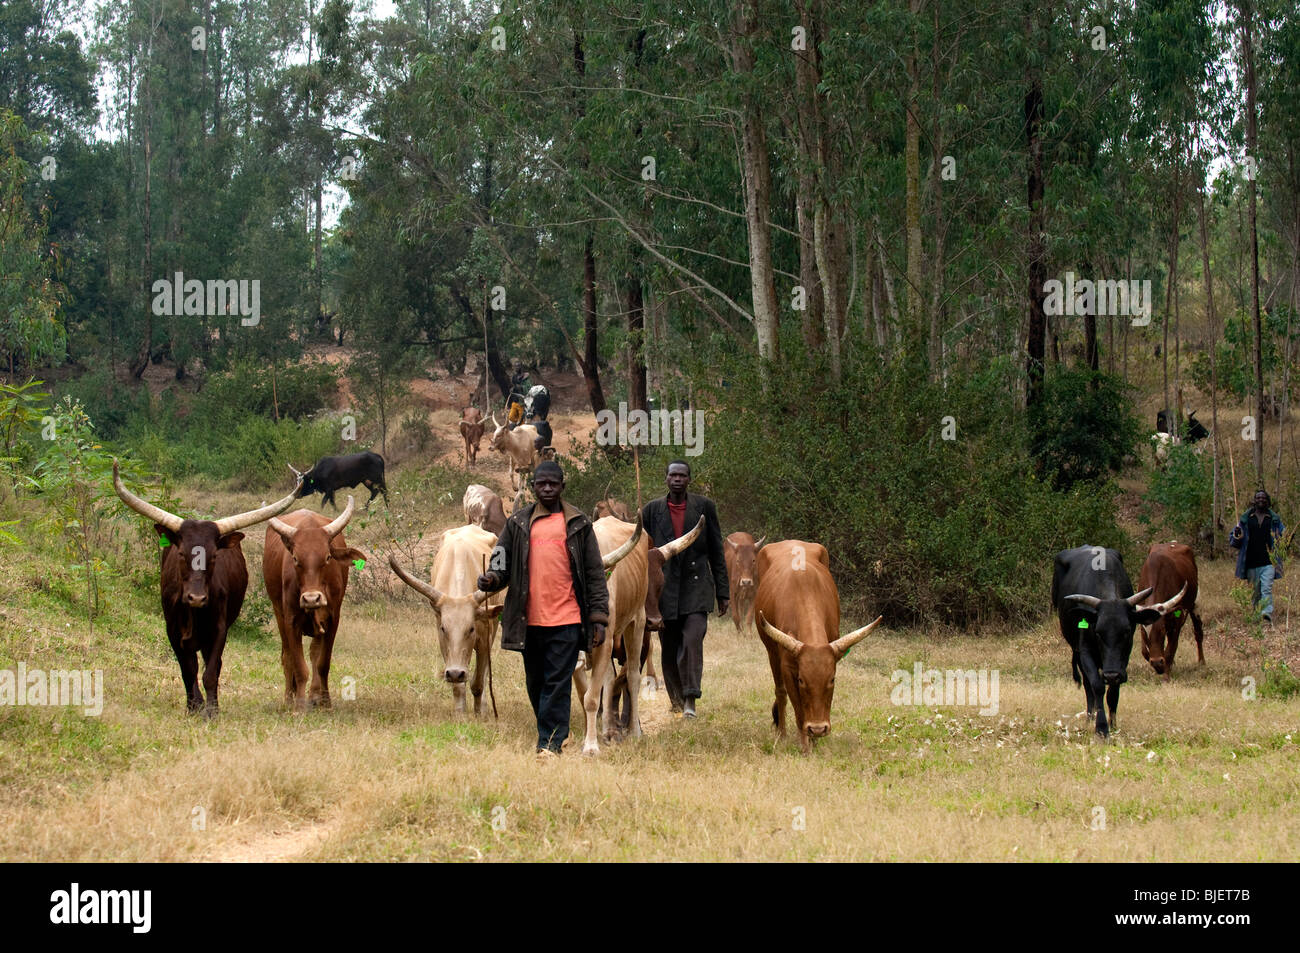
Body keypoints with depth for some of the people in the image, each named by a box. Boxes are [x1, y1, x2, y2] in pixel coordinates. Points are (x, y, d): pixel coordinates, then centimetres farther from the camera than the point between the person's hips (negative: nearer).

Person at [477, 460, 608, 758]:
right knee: (536, 685, 11)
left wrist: (598, 616, -1)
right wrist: (491, 579, -10)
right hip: (529, 620, 3)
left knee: (557, 684, -7)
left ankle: (550, 744, -8)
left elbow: (594, 573, 6)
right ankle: (554, 735, 26)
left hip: (566, 621, -3)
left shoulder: (578, 524, 6)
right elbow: (502, 563, 14)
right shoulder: (518, 523, 11)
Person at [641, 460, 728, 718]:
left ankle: (690, 701, -18)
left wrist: (723, 592, 6)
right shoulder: (652, 510, 7)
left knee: (692, 641, -17)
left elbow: (716, 552, 8)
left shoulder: (704, 507, 5)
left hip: (696, 586, -2)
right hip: (664, 588, 2)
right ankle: (676, 699, 21)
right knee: (669, 649, 6)